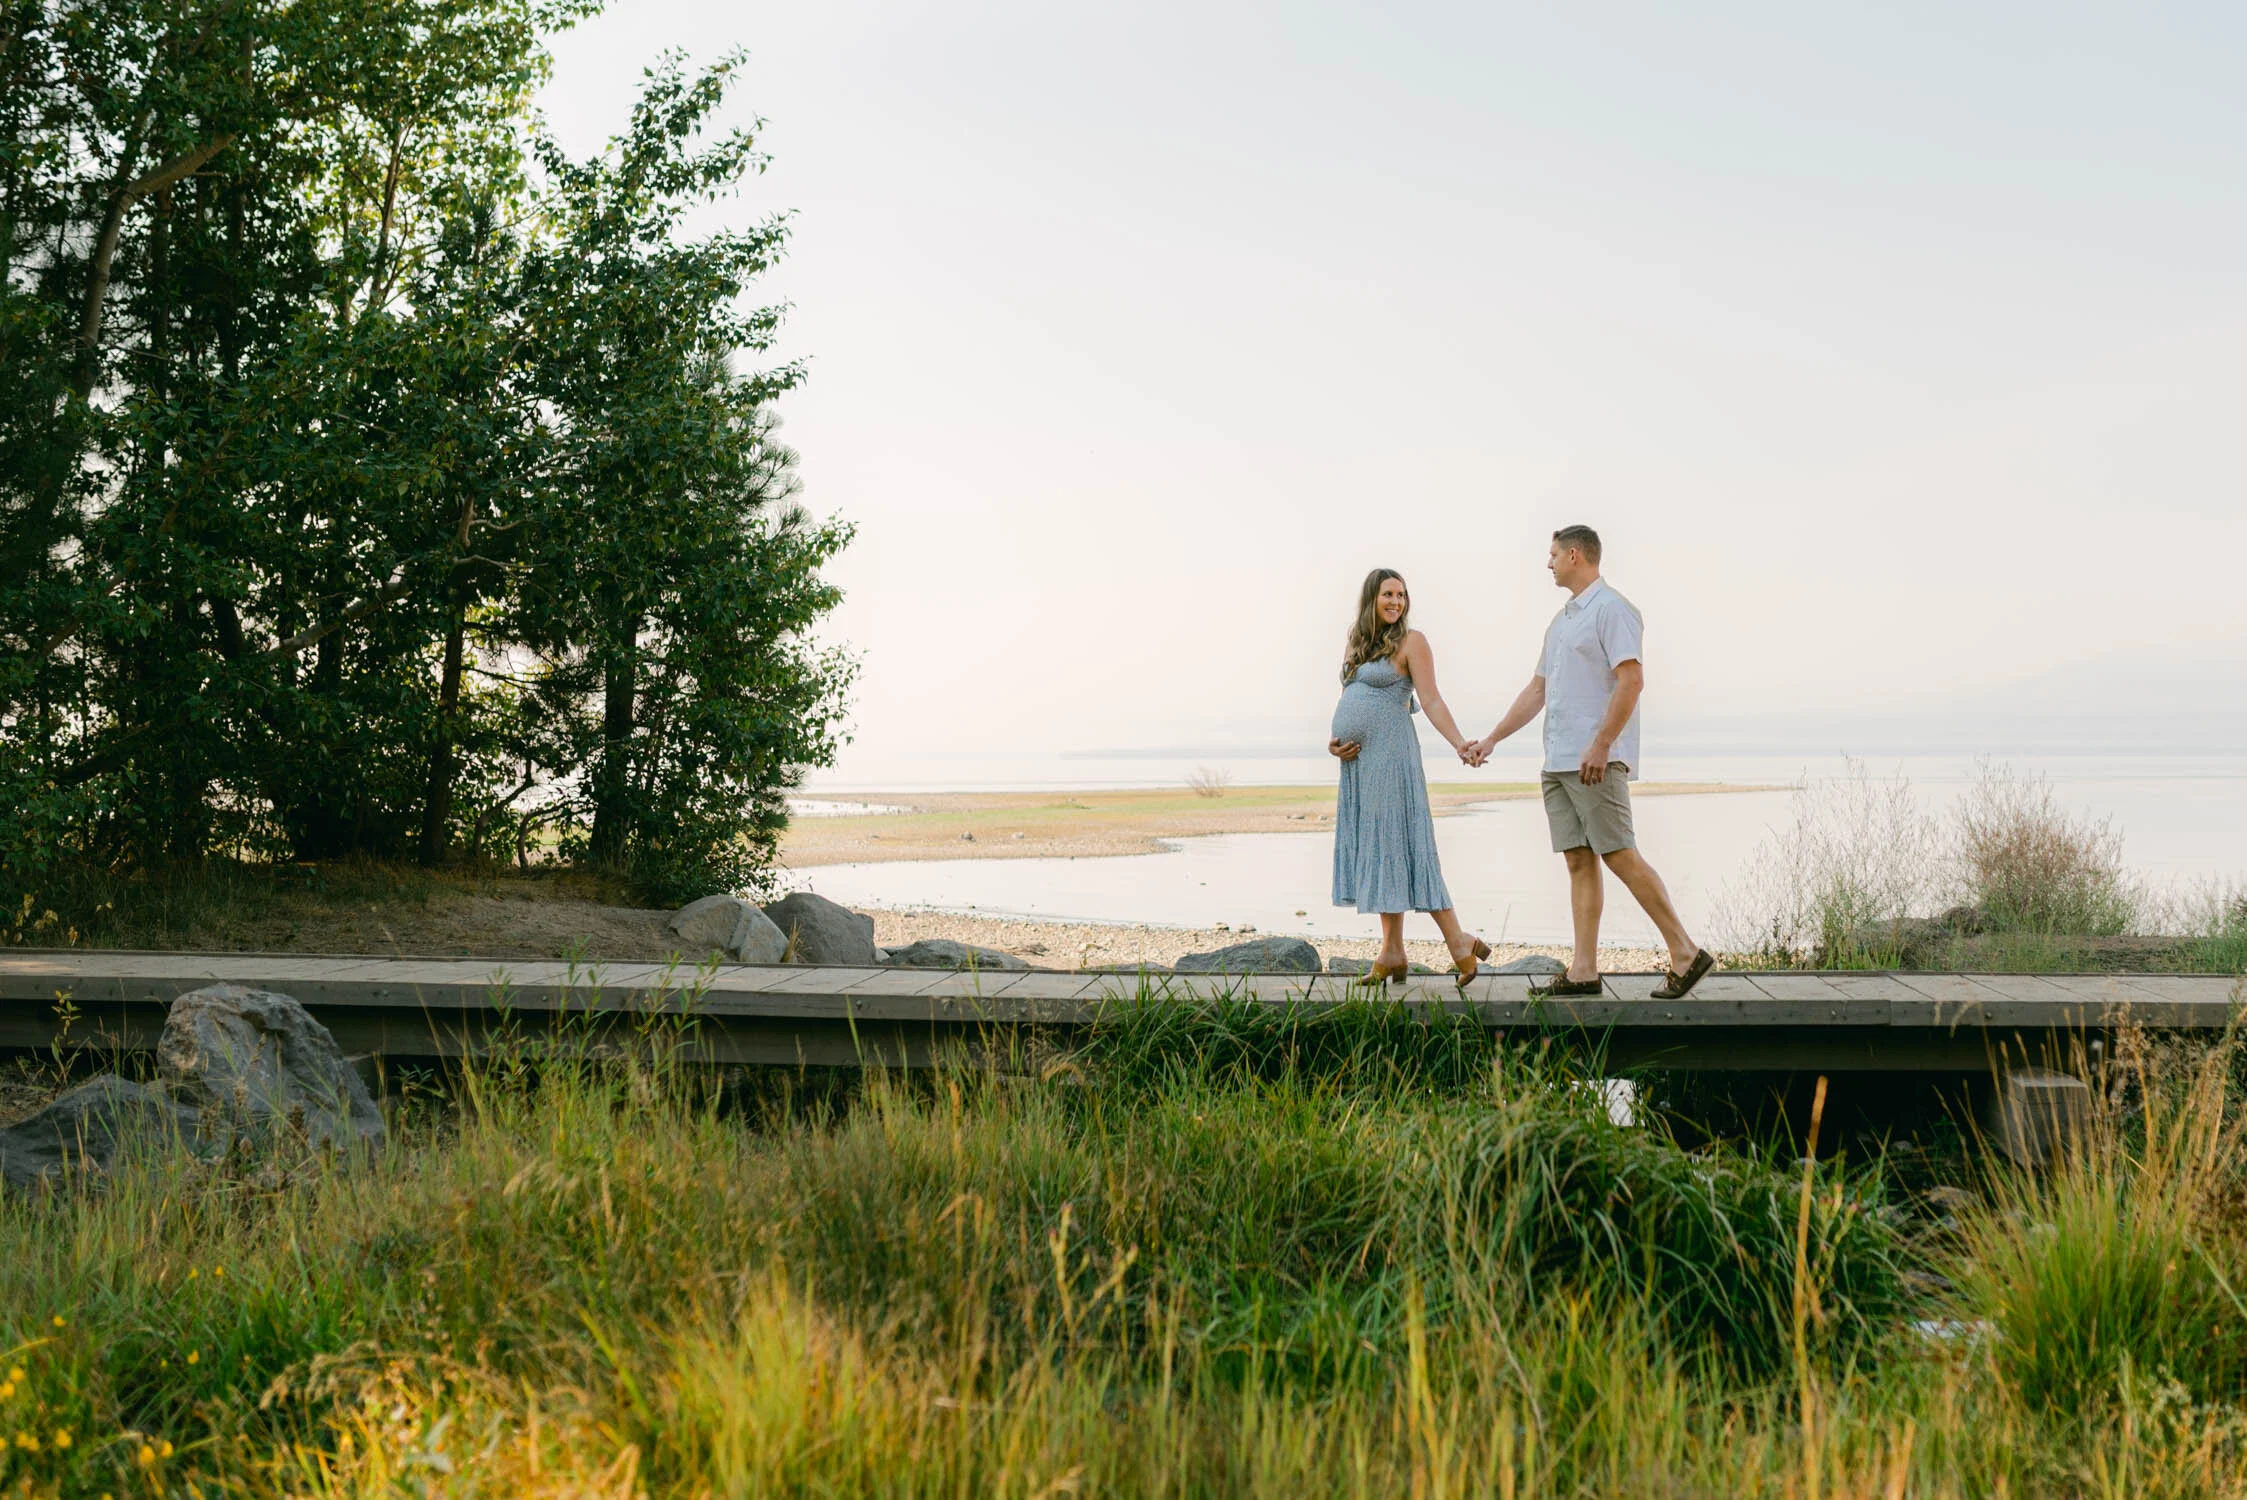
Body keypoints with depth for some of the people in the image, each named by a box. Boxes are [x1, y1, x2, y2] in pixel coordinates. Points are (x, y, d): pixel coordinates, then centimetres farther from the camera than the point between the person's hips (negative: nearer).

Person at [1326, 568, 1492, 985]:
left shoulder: (1410, 641, -2)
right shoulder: (1356, 643, 17)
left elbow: (1431, 701, -8)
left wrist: (1461, 744, -20)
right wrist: (1333, 742, 4)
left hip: (1388, 755, -7)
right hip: (1357, 761, 7)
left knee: (1390, 845, -9)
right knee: (1370, 847, 5)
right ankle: (1391, 953, 7)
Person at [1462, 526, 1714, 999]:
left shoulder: (1611, 609, -7)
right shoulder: (1561, 621, 21)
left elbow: (1632, 680, -17)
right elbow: (1537, 691, 24)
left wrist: (1600, 746, -23)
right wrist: (1489, 741, 21)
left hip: (1596, 760, -9)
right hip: (1558, 762, 9)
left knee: (1619, 856, -11)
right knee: (1579, 861, 5)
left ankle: (1686, 954, -6)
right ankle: (1583, 971, 3)